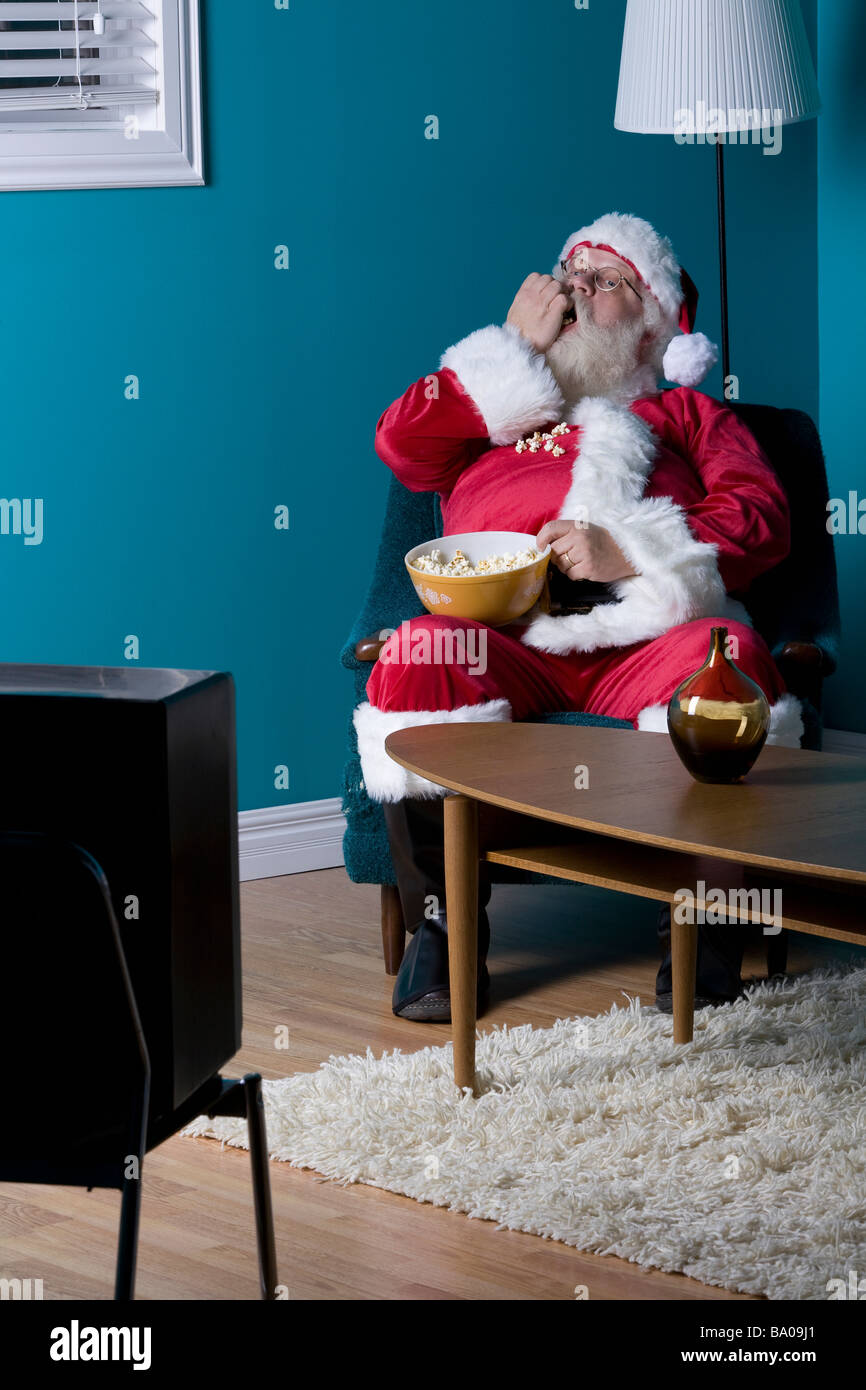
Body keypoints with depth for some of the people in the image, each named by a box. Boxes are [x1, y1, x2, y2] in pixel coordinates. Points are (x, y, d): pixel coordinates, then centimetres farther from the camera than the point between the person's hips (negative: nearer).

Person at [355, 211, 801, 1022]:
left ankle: (699, 930, -24)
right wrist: (517, 344, 17)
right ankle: (441, 926, -22)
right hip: (504, 643, 1)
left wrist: (629, 553, -5)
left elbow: (763, 521, 11)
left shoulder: (684, 413, 30)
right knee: (419, 653, -33)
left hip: (643, 641, -1)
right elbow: (402, 443, 13)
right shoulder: (497, 404, 34)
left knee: (728, 653, -35)